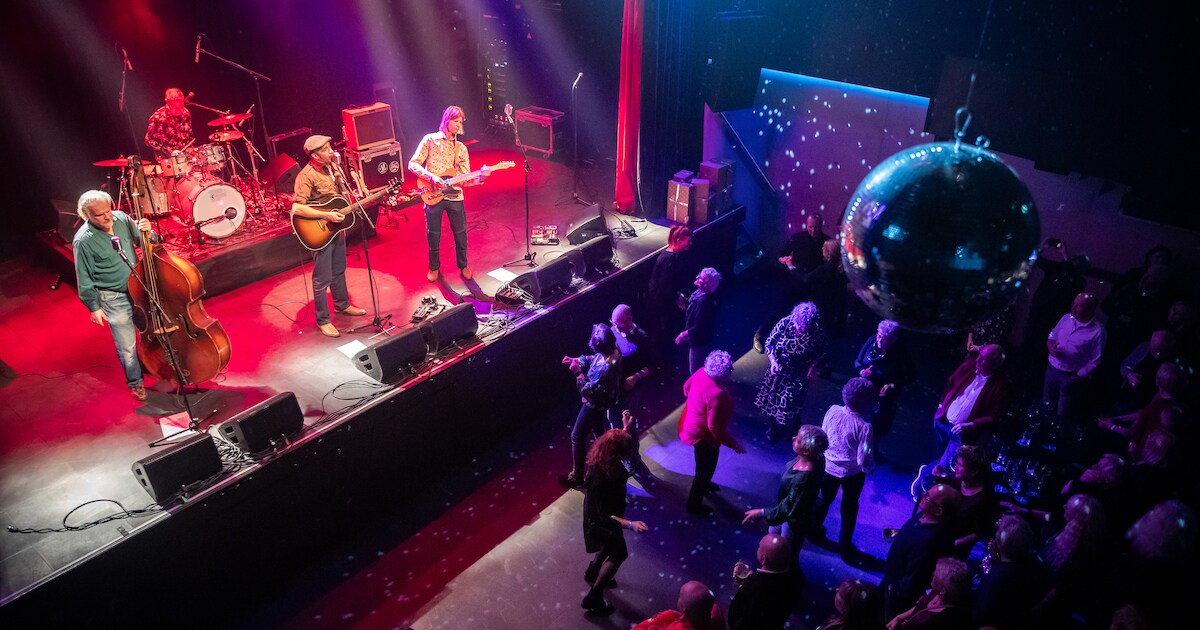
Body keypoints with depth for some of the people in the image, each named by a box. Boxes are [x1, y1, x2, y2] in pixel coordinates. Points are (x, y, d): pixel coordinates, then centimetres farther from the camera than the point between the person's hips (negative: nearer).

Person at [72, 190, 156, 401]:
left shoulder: (121, 218, -6)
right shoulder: (83, 241, -18)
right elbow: (84, 280, -10)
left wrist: (148, 233, -17)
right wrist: (94, 307, -5)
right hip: (113, 298, -5)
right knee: (127, 347, 3)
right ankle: (136, 383, 25)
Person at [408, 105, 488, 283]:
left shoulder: (461, 149, 9)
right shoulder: (430, 140, -1)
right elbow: (413, 164, -5)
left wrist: (480, 177, -17)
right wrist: (432, 177, -19)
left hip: (455, 197, 3)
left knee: (460, 234, 9)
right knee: (433, 236, 7)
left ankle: (463, 266, 29)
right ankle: (434, 267, 27)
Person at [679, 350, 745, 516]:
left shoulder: (702, 372, -16)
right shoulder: (717, 394, -39)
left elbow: (686, 387, 5)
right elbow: (714, 427, -32)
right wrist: (733, 444, -20)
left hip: (690, 423, 8)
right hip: (702, 434, -8)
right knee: (706, 468, 16)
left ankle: (703, 483, 62)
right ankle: (694, 505, 37)